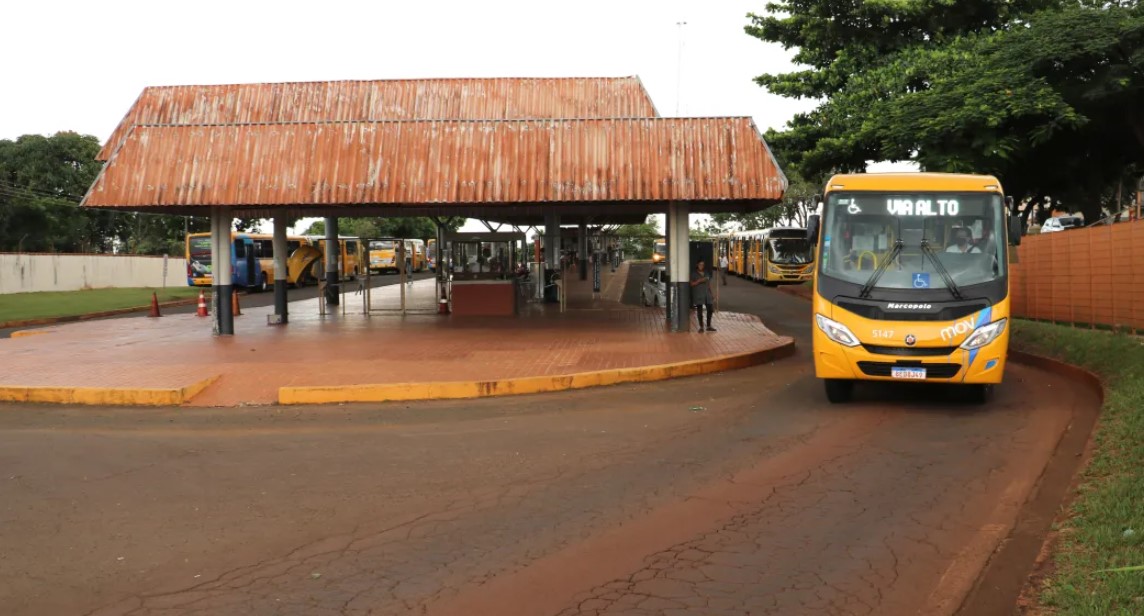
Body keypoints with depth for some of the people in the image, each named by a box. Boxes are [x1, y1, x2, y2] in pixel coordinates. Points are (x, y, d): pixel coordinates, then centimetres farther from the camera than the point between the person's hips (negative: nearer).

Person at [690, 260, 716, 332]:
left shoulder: (707, 273, 12)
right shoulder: (694, 274, -1)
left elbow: (709, 284, 15)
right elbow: (692, 284, -6)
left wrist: (711, 293, 11)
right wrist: (699, 281, -20)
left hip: (707, 294, 4)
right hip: (698, 295, -4)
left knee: (710, 309, 1)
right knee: (699, 311, -2)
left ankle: (709, 326, 12)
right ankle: (701, 327, 5)